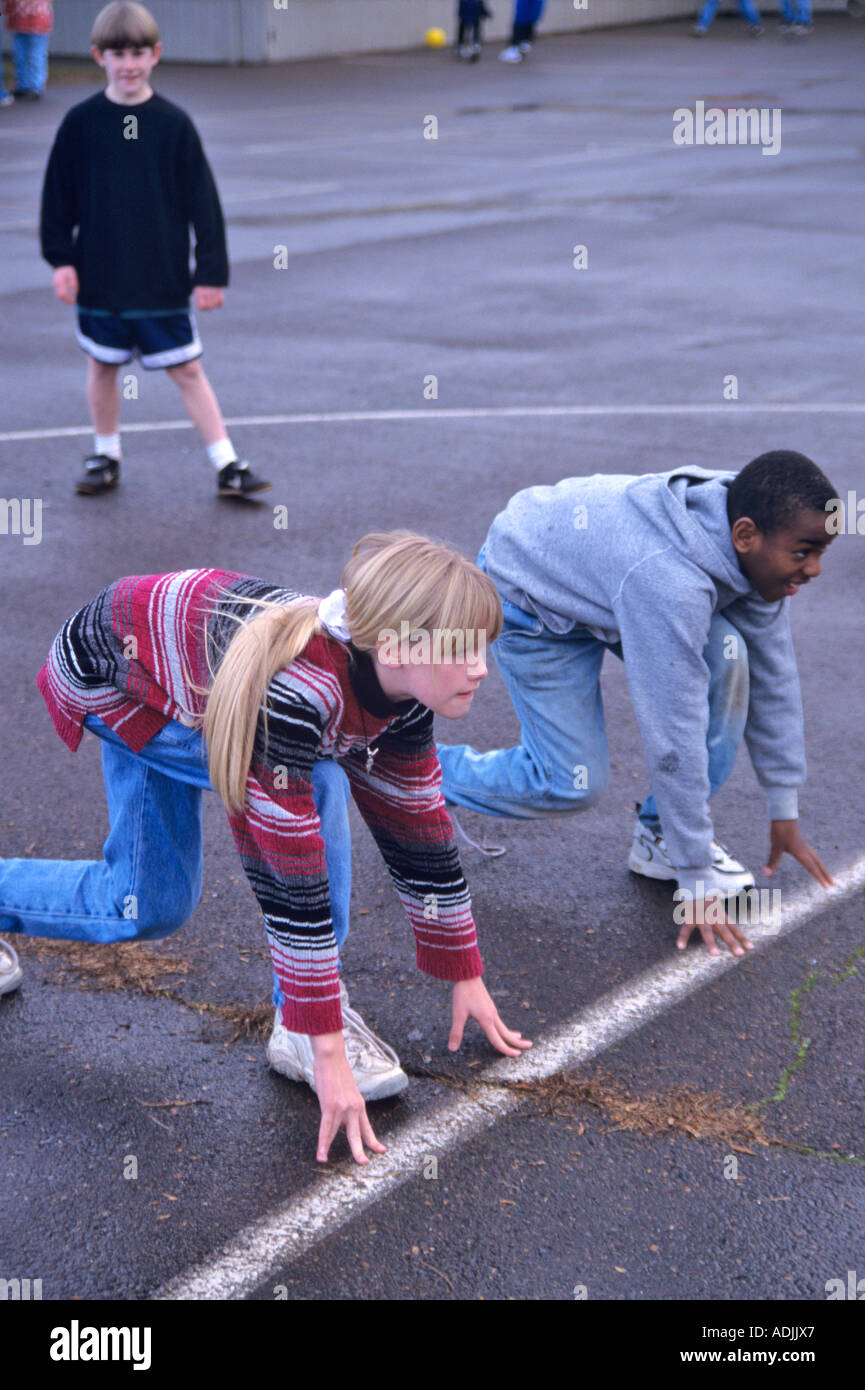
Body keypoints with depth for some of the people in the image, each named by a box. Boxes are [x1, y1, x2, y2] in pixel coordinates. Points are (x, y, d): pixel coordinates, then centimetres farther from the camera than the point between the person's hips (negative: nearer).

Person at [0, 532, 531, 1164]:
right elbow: (290, 882, -38)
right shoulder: (292, 692, -42)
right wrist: (326, 1051, -33)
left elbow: (419, 829, -6)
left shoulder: (401, 688, -20)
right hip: (110, 678, -7)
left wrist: (466, 976, 2)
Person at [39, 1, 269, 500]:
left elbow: (203, 202, 0)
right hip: (99, 277, 1)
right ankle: (107, 455, 30)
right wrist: (61, 257, -1)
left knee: (188, 370, 1)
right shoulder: (81, 122, -1)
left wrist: (212, 271, -3)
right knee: (103, 366, 13)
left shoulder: (174, 123, -3)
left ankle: (228, 465, 4)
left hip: (164, 281, -1)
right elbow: (58, 195, 6)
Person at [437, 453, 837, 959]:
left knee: (727, 652, -16)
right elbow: (675, 733, -37)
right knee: (573, 782, -9)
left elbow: (774, 672, -7)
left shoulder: (755, 551, -19)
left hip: (600, 569, 7)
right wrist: (696, 878, -29)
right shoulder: (670, 582, -43)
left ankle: (661, 836, 0)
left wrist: (786, 810, -3)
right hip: (530, 598, -7)